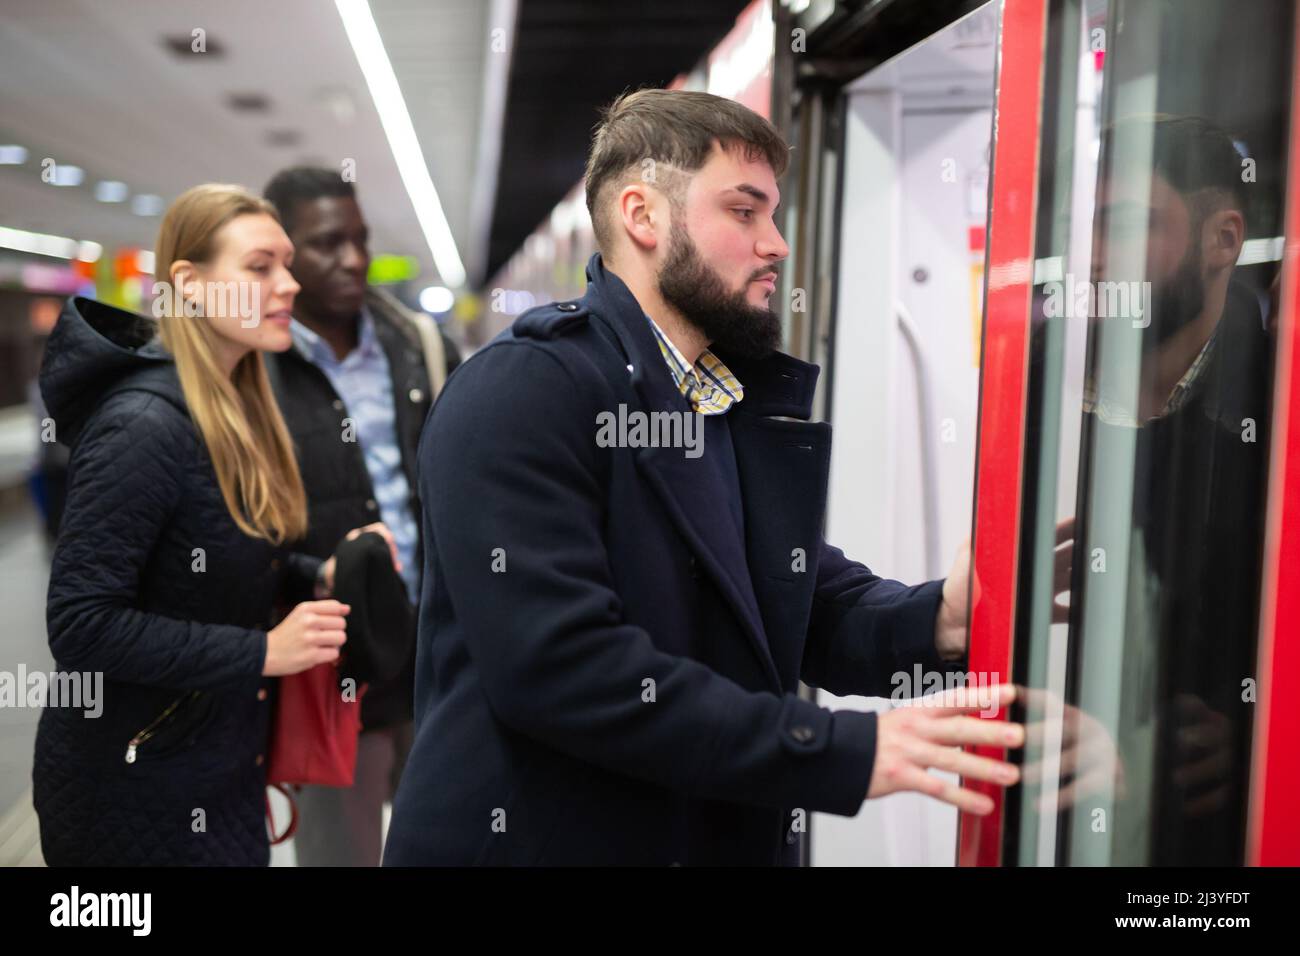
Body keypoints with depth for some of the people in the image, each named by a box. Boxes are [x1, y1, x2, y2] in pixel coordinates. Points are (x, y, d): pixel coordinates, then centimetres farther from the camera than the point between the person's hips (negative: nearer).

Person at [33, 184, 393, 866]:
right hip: (134, 784, -8)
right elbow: (81, 626, -25)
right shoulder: (142, 426, -22)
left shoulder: (239, 408, 5)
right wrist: (263, 652, -24)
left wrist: (319, 575, -3)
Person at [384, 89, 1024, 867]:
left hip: (732, 839, 8)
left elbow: (816, 606, 6)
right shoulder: (519, 395, -16)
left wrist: (939, 618, -16)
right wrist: (845, 751, -25)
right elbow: (558, 663, -26)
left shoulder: (753, 405, 10)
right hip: (541, 839, -7)